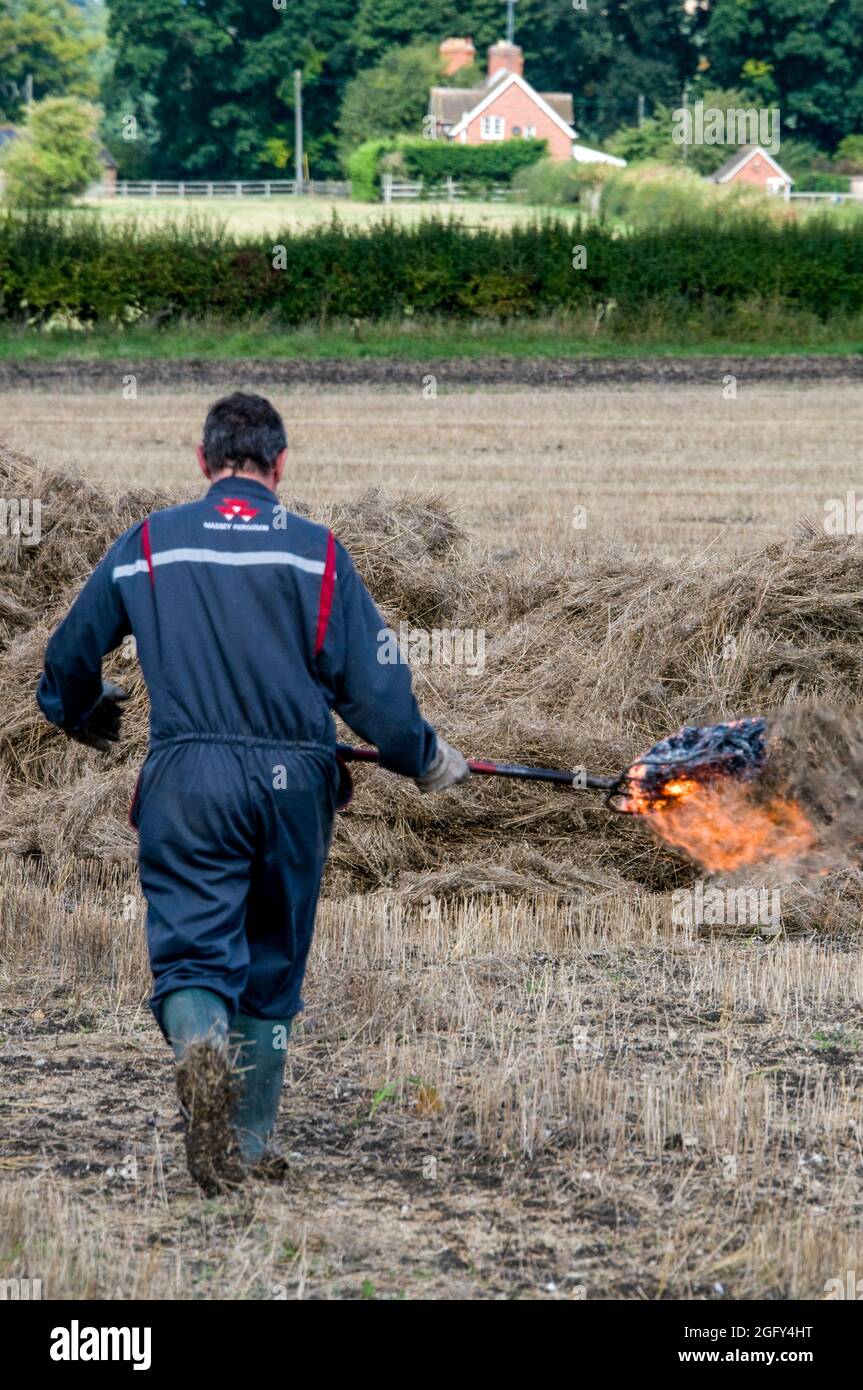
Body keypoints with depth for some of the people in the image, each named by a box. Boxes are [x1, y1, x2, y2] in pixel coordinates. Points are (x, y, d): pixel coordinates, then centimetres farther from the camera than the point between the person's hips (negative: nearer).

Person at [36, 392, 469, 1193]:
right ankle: (251, 1147, 15)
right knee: (272, 963, 14)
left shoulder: (148, 545, 6)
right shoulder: (317, 553, 3)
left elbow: (68, 660, 12)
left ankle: (199, 1045, -35)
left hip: (186, 778, -1)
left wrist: (84, 718, 35)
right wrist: (429, 762, 18)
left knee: (191, 948, -1)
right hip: (293, 780, 1)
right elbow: (374, 690, 0)